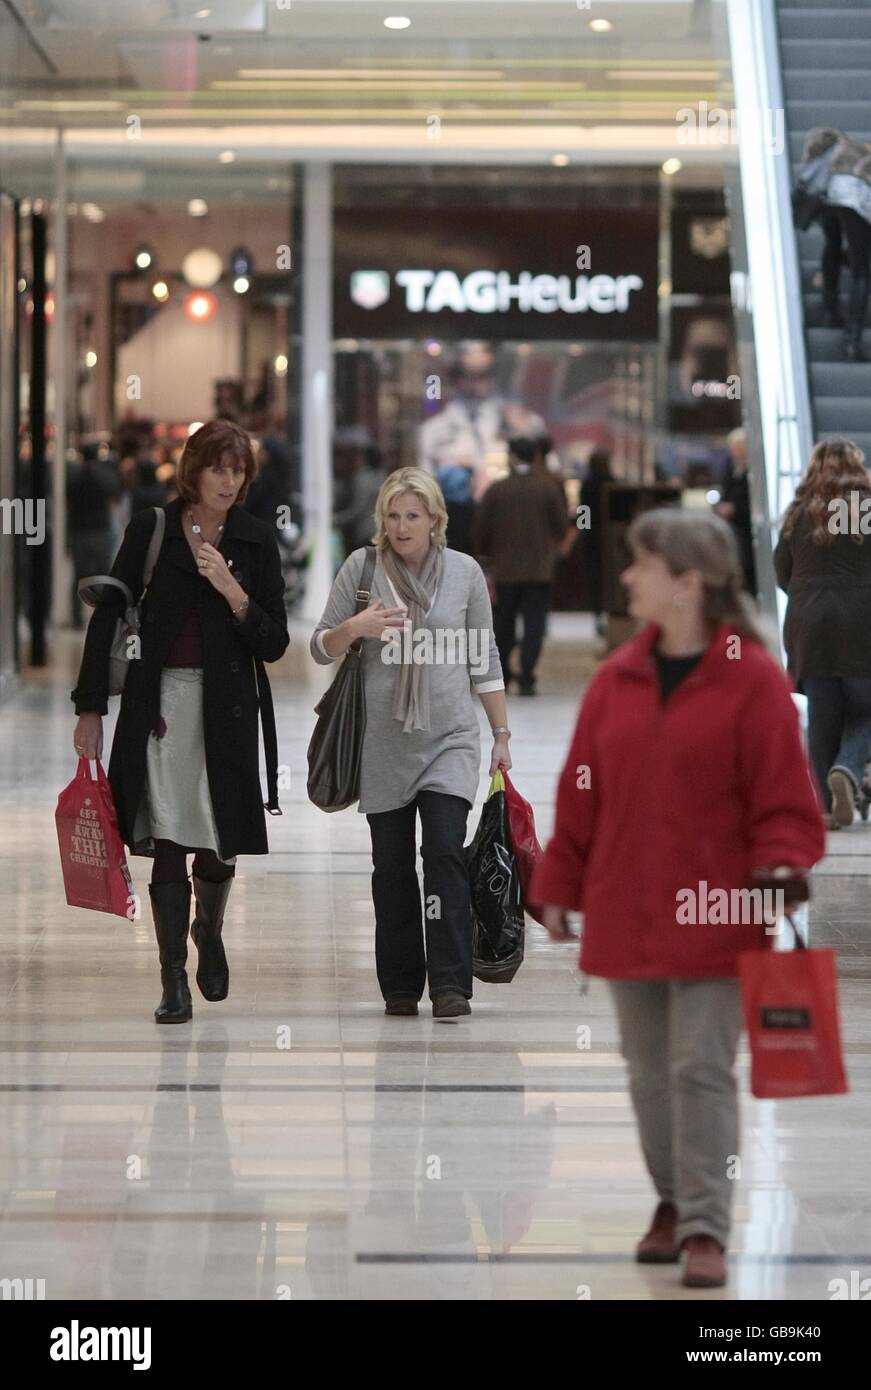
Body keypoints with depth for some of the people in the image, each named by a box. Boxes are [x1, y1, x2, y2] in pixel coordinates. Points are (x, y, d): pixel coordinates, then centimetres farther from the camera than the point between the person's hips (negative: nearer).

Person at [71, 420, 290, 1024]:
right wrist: (91, 708, 1)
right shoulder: (150, 529, 1)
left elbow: (274, 644, 1)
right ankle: (174, 976, 3)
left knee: (221, 837, 5)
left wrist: (234, 593, -16)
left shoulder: (256, 540, 3)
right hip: (159, 700, -1)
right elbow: (108, 617, 4)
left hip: (227, 703, 1)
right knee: (169, 838, -5)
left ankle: (209, 930, 37)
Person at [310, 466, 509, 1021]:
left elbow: (485, 660, 11)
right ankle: (400, 986, 13)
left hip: (449, 737, -1)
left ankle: (450, 984, -15)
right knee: (391, 865, 4)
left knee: (445, 852, -14)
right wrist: (354, 628, -17)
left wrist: (502, 733, 8)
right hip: (382, 742, 1)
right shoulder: (361, 567, 3)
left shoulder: (465, 572, 5)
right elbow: (321, 648, 5)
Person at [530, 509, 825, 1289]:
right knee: (649, 1071, 13)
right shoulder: (617, 679, 6)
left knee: (702, 1070, -6)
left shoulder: (753, 680, -8)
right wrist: (560, 886, 10)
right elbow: (582, 791, 10)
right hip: (627, 915, 5)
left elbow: (784, 796, -8)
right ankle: (674, 1202, 28)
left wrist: (783, 867, -22)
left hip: (712, 918, -5)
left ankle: (705, 1228, -1)